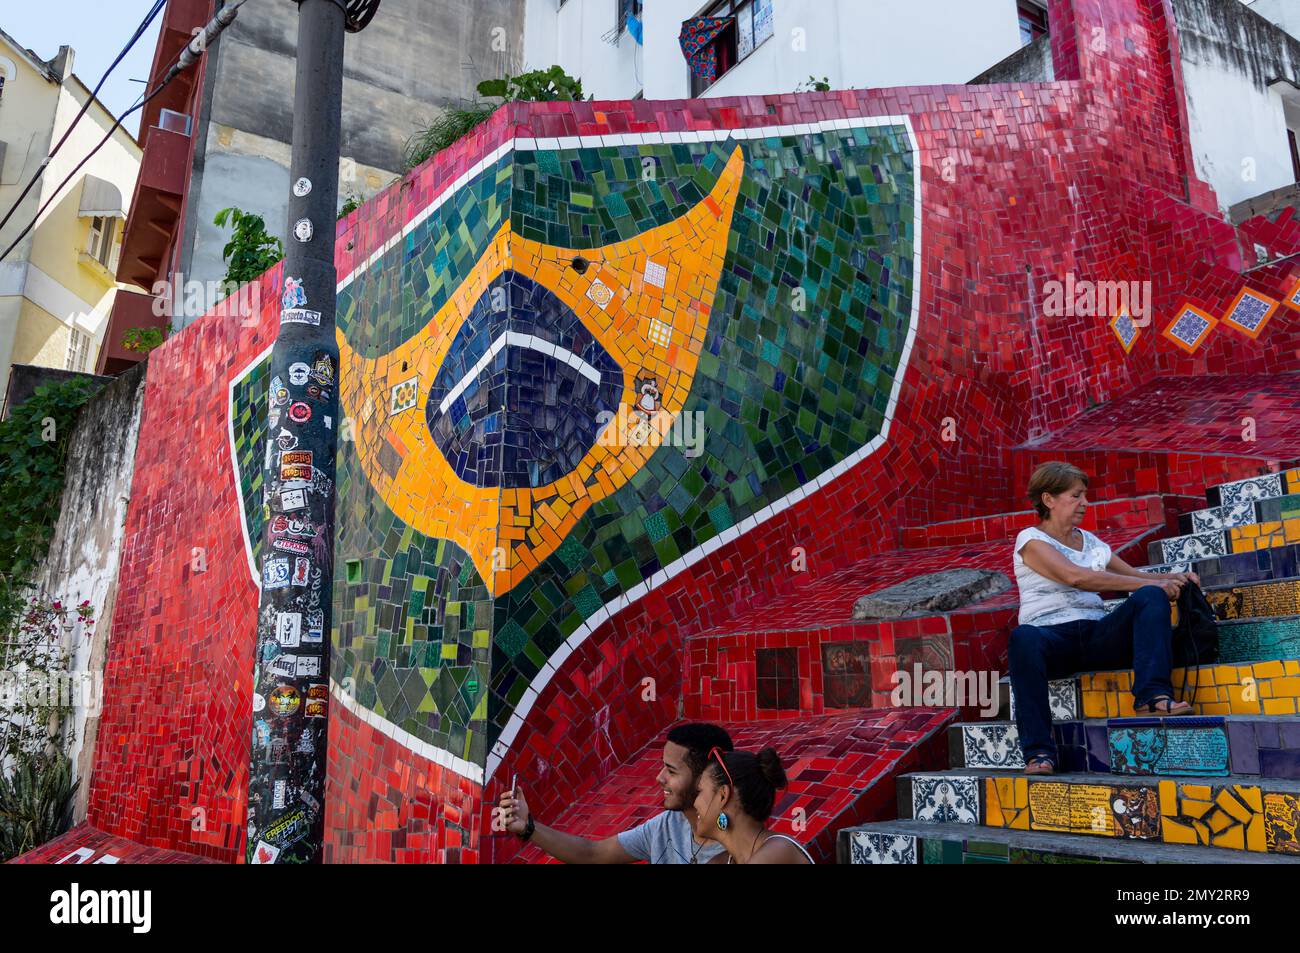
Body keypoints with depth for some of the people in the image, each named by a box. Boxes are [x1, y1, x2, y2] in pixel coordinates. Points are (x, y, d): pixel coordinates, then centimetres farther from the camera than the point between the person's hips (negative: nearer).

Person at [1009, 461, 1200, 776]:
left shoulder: (1090, 541, 22)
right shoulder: (1031, 540, 1)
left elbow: (1135, 576, 27)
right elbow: (1076, 576, -14)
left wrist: (1173, 577, 5)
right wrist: (1148, 583, -15)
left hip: (1097, 636, 6)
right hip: (1052, 636, -5)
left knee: (1150, 597, -19)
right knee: (1024, 637, -41)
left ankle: (1153, 696, -36)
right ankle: (1039, 752, -40)